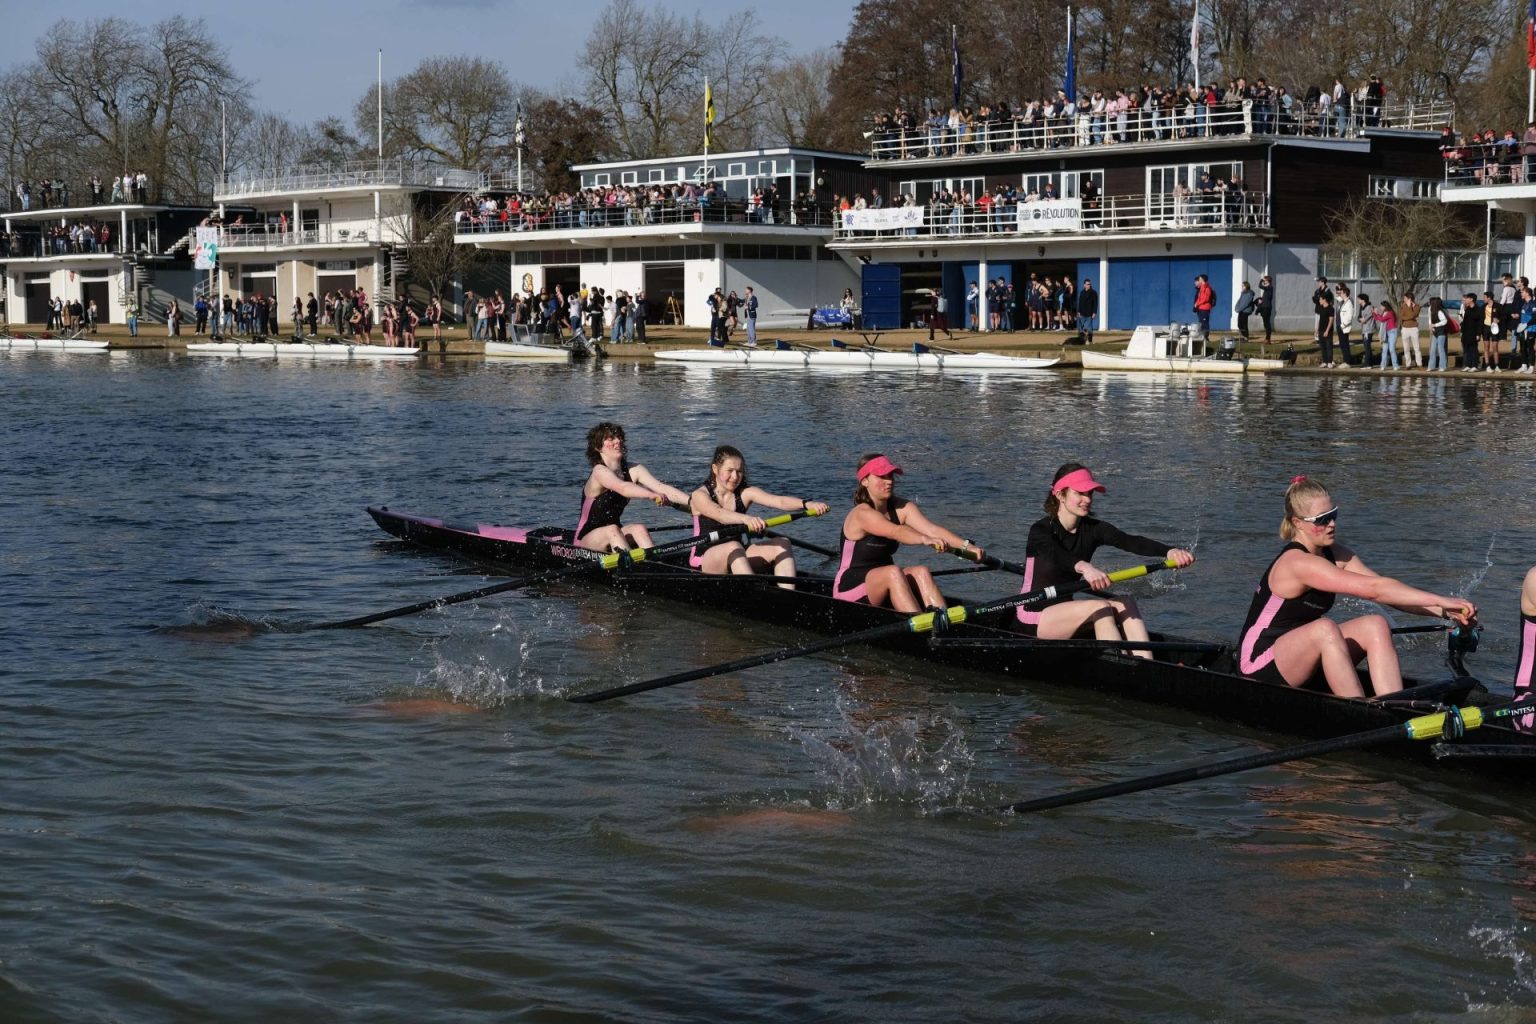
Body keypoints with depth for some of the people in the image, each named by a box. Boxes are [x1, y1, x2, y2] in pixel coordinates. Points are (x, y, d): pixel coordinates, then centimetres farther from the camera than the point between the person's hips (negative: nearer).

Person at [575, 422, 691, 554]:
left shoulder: (633, 471, 2)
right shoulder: (599, 471, -17)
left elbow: (662, 488, -11)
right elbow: (622, 488, -38)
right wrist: (652, 495, -54)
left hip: (613, 534, 6)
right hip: (586, 539, -5)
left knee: (639, 529, -22)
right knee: (612, 530, -34)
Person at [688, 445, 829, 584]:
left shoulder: (745, 493, 5)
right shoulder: (700, 495, -6)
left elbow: (779, 501, -12)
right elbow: (720, 515, -29)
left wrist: (807, 504, -32)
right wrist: (745, 518, -49)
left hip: (737, 558, 5)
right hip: (704, 563, -5)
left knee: (781, 543, -17)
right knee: (733, 546, -36)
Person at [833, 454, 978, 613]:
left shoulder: (901, 508, 1)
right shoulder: (861, 514, -19)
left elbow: (932, 529, -14)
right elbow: (895, 532, -38)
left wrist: (967, 546, -30)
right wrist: (924, 540, -56)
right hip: (851, 588, -7)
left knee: (921, 572, -21)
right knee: (893, 572, -33)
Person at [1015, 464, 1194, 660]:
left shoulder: (1092, 529, 2)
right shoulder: (1040, 531, -14)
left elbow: (1131, 542, -16)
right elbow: (1055, 555, -38)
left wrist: (1169, 551, -35)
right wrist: (1084, 567, -60)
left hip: (1063, 612, 6)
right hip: (1033, 620, -6)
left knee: (1125, 605, -17)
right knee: (1099, 606, -28)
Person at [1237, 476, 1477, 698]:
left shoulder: (1335, 555, 5)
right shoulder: (1297, 563, -23)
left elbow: (1387, 592, -2)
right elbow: (1373, 589, -30)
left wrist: (1443, 612, -15)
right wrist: (1441, 600, -30)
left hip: (1300, 657, 9)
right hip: (1260, 666, -9)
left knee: (1375, 626, -11)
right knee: (1325, 628, -35)